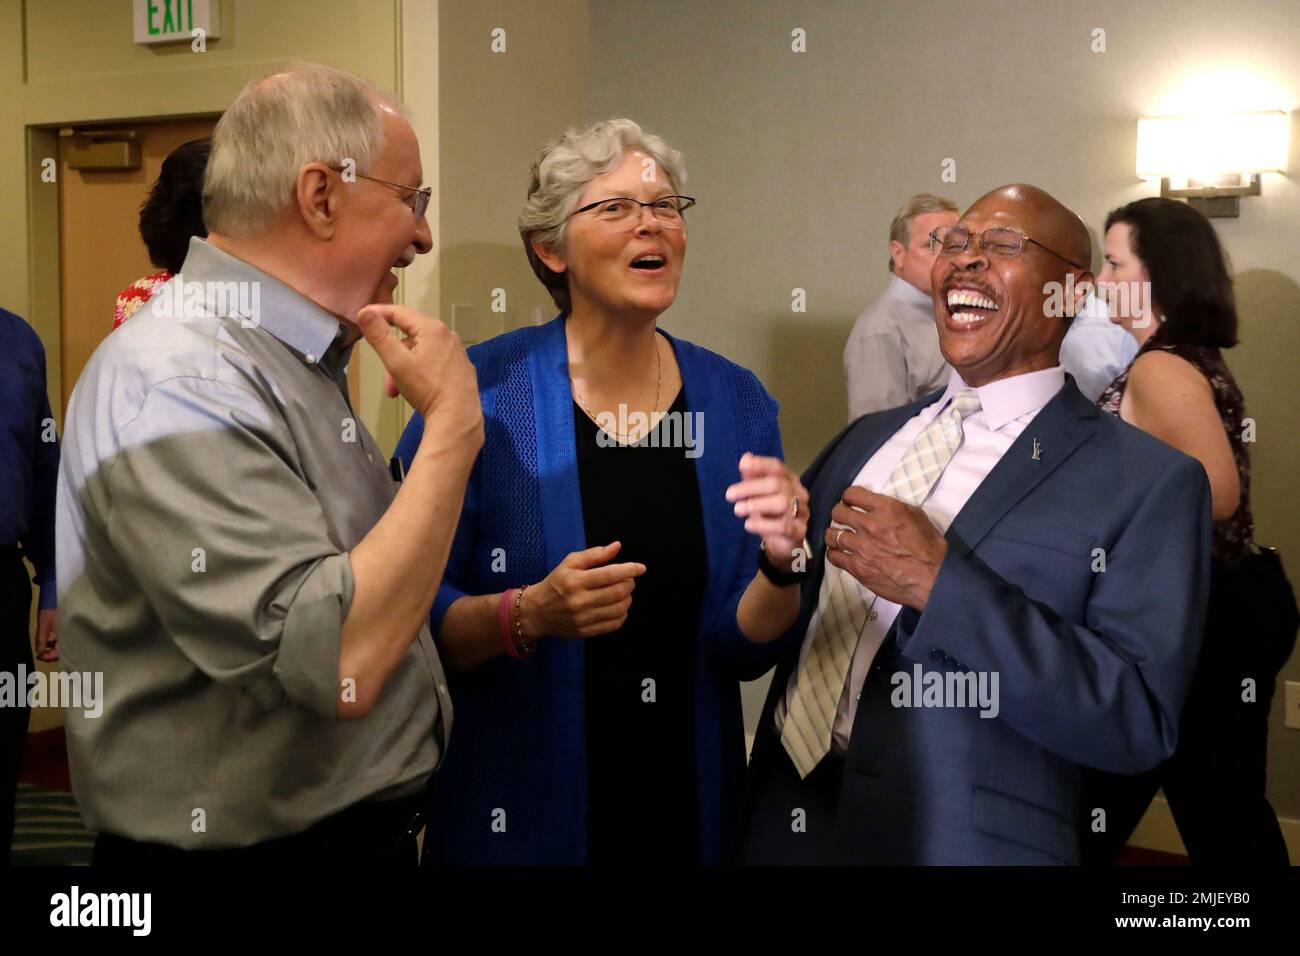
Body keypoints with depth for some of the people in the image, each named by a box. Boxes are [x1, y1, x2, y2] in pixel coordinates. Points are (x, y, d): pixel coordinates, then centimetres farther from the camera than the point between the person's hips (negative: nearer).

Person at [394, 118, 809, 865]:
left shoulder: (736, 402, -2)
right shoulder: (483, 388, -12)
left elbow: (742, 649, 0)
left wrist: (781, 565, -19)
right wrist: (530, 614, -25)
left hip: (689, 801, 3)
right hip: (515, 810, -3)